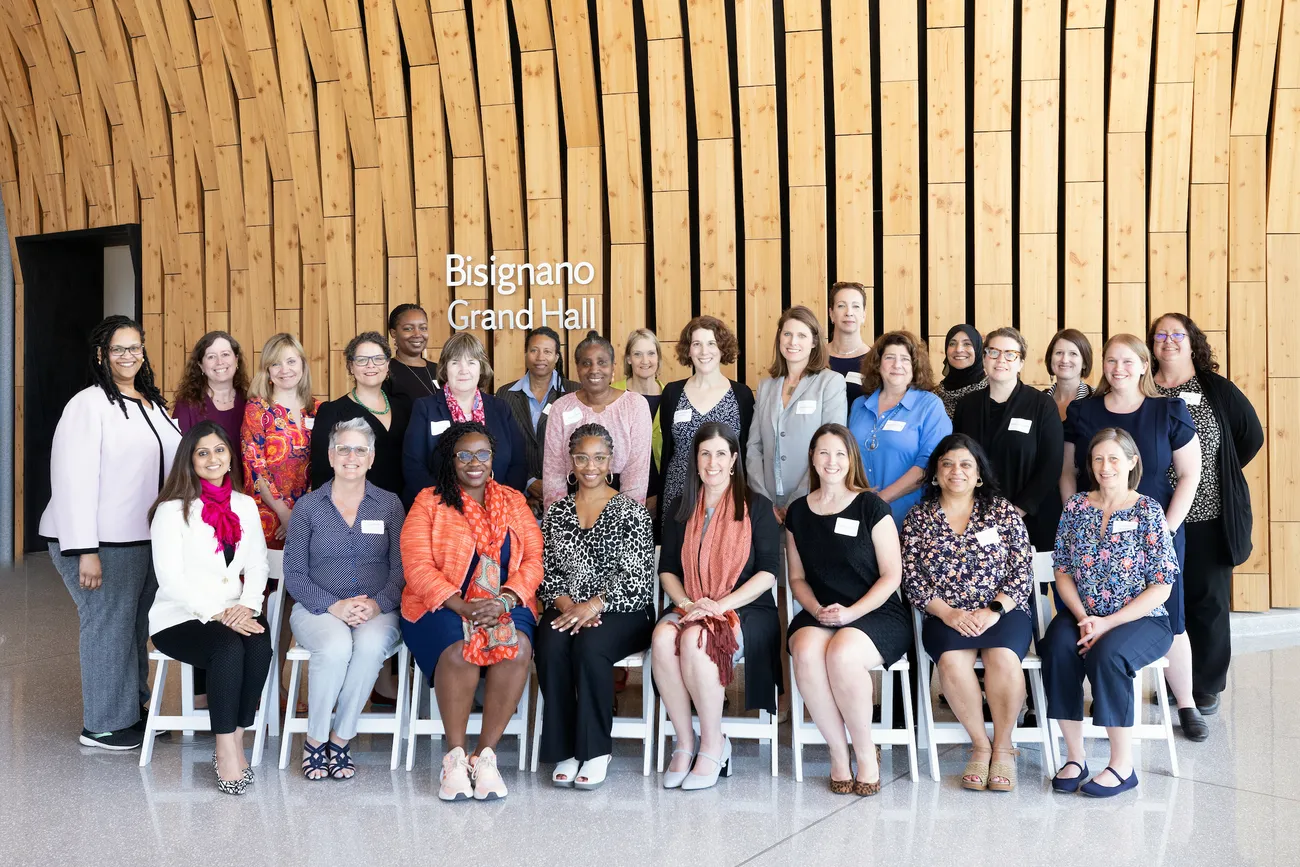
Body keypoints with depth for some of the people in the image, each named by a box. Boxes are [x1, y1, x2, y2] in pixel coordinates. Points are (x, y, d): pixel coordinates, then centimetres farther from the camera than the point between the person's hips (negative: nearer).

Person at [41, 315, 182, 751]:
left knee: (137, 625, 12)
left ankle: (134, 710, 25)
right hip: (105, 543, -7)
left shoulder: (153, 404, 13)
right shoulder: (89, 404, -9)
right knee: (109, 624, -1)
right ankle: (104, 725, 11)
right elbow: (75, 480, -15)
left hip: (150, 537, 7)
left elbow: (173, 466, 17)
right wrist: (85, 551, -20)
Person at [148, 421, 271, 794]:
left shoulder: (245, 506, 14)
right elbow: (171, 578, -10)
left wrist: (248, 606, -11)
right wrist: (215, 614, -20)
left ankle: (235, 742, -17)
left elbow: (257, 566, 9)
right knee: (229, 648, -33)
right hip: (181, 619, -4)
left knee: (260, 646, -29)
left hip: (235, 615, 4)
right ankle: (227, 751, -23)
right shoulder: (172, 510, -1)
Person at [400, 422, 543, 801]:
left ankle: (486, 754, -21)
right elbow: (417, 566, -6)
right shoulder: (428, 501, 6)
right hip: (440, 606, -2)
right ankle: (455, 756, -18)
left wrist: (503, 600, -15)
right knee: (459, 650, -34)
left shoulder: (513, 502, 15)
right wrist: (462, 606, -19)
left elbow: (534, 559, 4)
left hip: (506, 603, 2)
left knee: (517, 647, -31)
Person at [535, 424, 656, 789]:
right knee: (551, 647, -30)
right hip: (567, 610, 3)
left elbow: (637, 577, -7)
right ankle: (565, 750, -17)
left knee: (589, 646, -34)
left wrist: (592, 606, -18)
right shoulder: (556, 512, 15)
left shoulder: (631, 511, 3)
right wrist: (568, 606, -10)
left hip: (622, 612, -3)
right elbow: (546, 573, 9)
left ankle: (595, 750, -19)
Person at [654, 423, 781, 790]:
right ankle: (685, 743, -19)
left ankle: (713, 746, -20)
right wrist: (685, 602, -6)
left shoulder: (756, 507, 4)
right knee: (663, 636, -31)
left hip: (747, 611, -3)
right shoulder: (680, 509, 16)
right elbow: (667, 569, 14)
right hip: (690, 610, 4)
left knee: (695, 639, -35)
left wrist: (721, 605, -14)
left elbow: (768, 573, -3)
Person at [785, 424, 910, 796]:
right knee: (806, 651, -32)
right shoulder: (798, 512, 11)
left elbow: (891, 575, -2)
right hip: (818, 616, 3)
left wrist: (851, 612, -14)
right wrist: (817, 609, -6)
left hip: (876, 613, -3)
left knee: (842, 653, -35)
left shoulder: (871, 506, 0)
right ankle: (838, 753, -15)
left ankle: (866, 752, -12)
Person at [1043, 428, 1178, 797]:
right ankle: (1074, 757, -17)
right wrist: (1083, 617, -10)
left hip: (1141, 620, -3)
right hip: (1083, 616, 3)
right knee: (1058, 649, -29)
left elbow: (1161, 586, -7)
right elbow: (1063, 571, 7)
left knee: (1107, 653, -34)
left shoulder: (1148, 510, -4)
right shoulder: (1075, 507, 7)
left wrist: (1108, 623, -16)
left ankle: (1123, 765, -19)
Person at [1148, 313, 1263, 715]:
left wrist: (1217, 474, 4)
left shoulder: (1218, 390, 1)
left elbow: (1252, 436, 7)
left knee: (1209, 602, 7)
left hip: (1209, 517, -1)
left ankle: (1207, 686, 21)